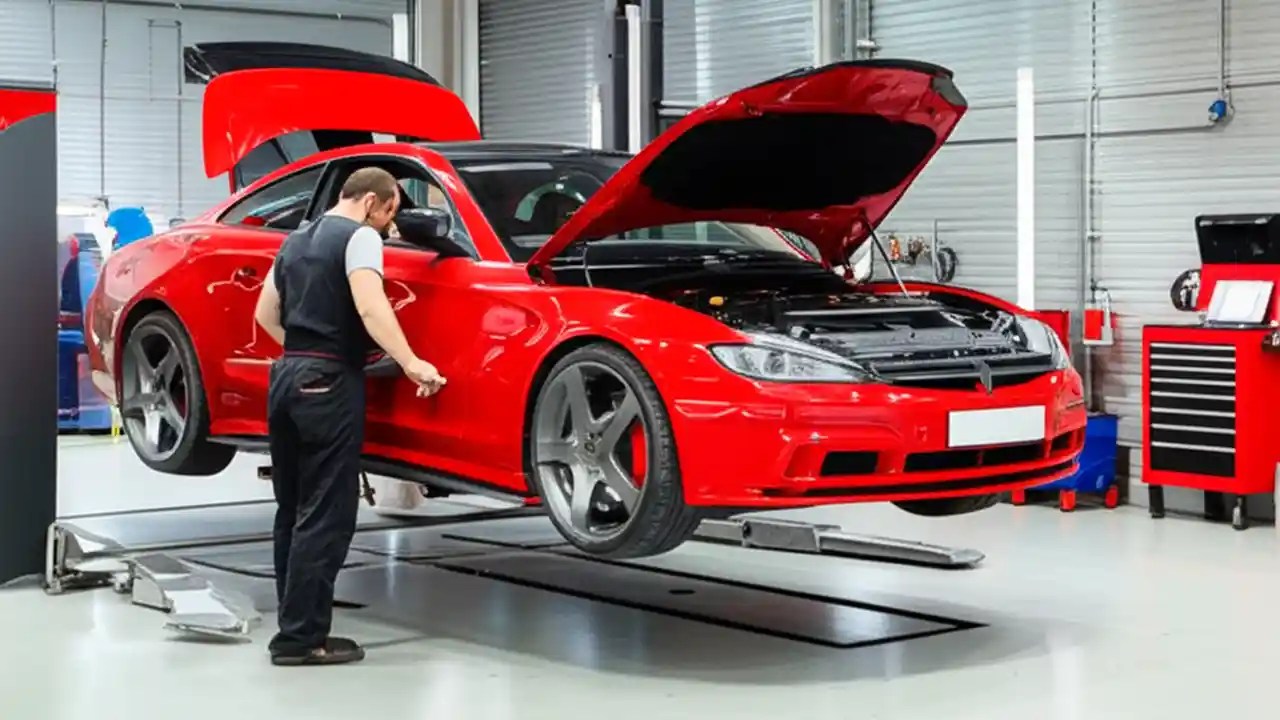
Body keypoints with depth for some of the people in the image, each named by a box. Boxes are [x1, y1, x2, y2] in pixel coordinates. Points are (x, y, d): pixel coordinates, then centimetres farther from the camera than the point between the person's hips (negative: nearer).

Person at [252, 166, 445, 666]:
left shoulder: (296, 241, 20)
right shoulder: (360, 236, -6)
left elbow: (266, 313, 24)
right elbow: (370, 307, -21)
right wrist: (411, 363, -24)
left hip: (286, 376, 9)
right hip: (328, 383, -9)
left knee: (293, 510, 14)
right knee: (325, 515, -7)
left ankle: (295, 626, 17)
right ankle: (302, 638, -7)